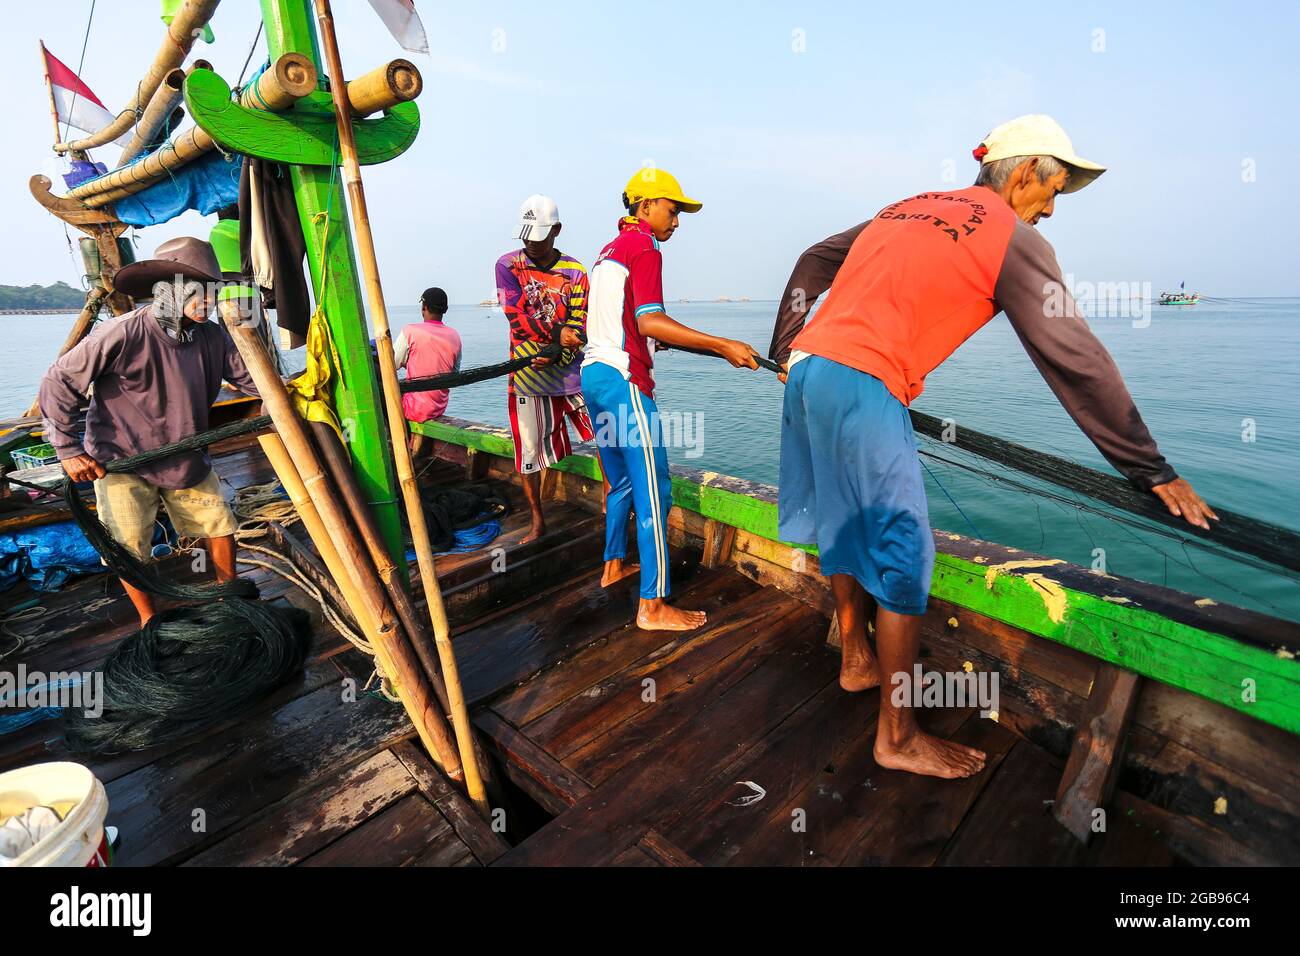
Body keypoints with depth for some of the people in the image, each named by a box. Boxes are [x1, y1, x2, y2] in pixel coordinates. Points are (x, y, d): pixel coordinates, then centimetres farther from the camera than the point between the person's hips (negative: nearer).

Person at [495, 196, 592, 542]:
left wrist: (554, 355, -17)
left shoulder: (575, 270, 6)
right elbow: (517, 317, -9)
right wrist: (558, 333, -21)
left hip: (570, 368, 2)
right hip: (527, 371, -1)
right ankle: (537, 521, 20)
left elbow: (579, 323, -2)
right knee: (529, 450, 3)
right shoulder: (508, 265, 2)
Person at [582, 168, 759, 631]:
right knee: (653, 491, -8)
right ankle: (653, 607, -5)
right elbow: (649, 322, -22)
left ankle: (614, 566, 33)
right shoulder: (644, 248, -7)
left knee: (621, 481, 20)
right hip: (623, 379, -10)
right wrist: (723, 346, -25)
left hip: (594, 372, 10)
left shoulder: (608, 250, 21)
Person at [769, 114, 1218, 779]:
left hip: (806, 369, 9)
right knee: (903, 552, -2)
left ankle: (856, 660, 37)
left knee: (843, 527, 19)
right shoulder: (1014, 240, 2)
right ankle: (898, 737, 10)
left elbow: (813, 262, 27)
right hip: (861, 386, -9)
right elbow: (1076, 361, -2)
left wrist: (786, 350, 28)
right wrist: (1152, 473, 4)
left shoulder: (904, 211, 23)